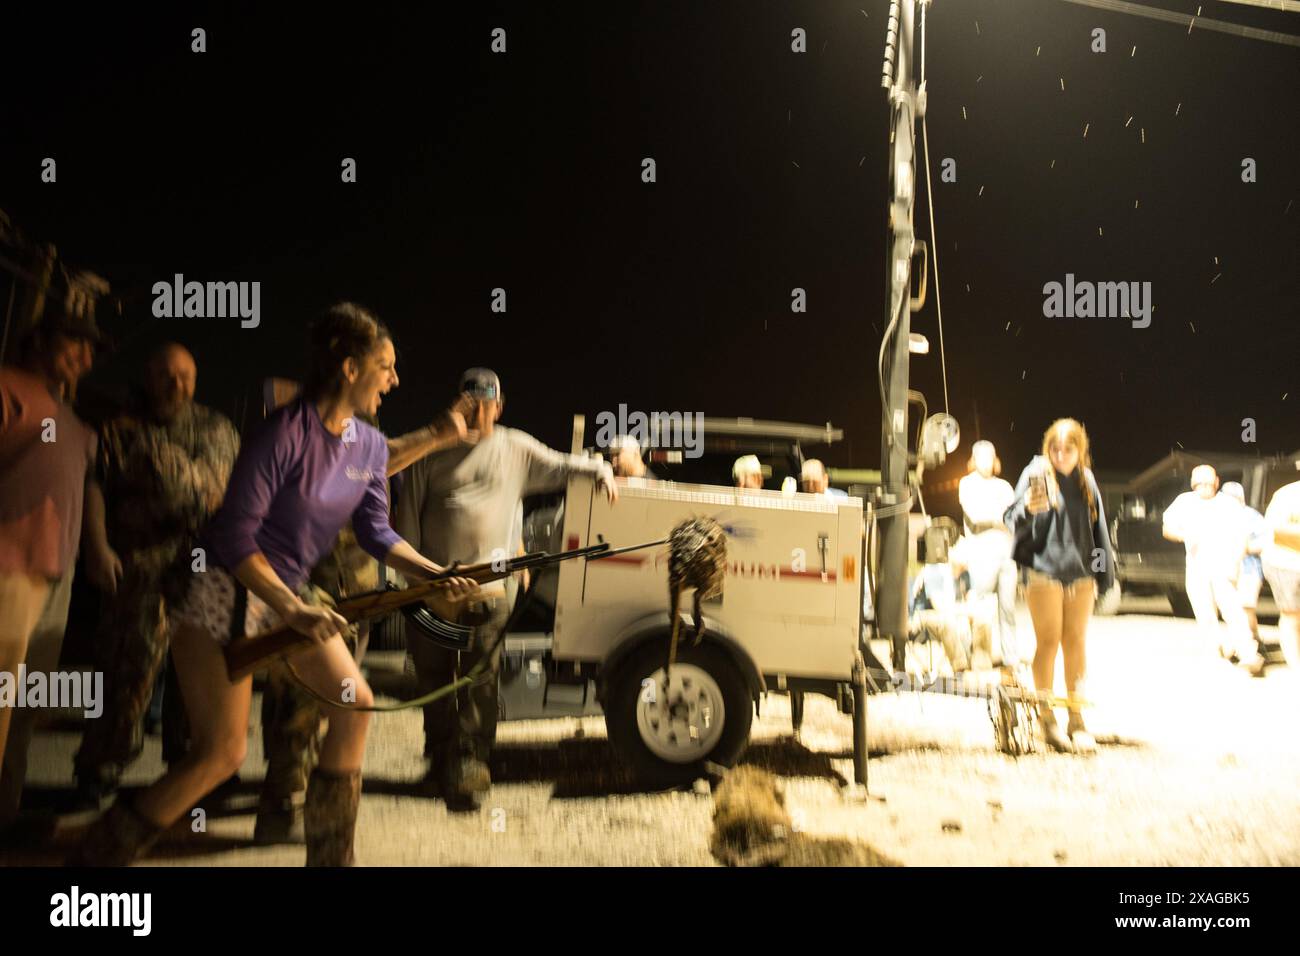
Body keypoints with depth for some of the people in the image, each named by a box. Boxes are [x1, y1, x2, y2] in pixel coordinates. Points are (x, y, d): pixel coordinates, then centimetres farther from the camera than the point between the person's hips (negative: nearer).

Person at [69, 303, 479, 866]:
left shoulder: (370, 447, 2)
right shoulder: (286, 433, -21)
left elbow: (376, 532, 4)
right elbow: (235, 534, -23)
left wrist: (436, 576, -10)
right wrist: (291, 610, -29)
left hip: (288, 592, 8)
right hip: (225, 592, -8)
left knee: (355, 703, 3)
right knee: (222, 753, -10)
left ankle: (330, 859, 16)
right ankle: (96, 857, 6)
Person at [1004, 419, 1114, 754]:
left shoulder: (1086, 480, 11)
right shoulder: (1036, 473, -2)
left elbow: (1098, 529, 15)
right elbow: (1012, 519, -6)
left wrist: (1104, 575, 14)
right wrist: (1028, 508, -28)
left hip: (1080, 572, 4)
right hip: (1043, 569, -4)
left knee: (1076, 644, 7)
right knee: (1048, 642, -1)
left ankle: (1076, 719, 14)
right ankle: (1047, 719, 7)